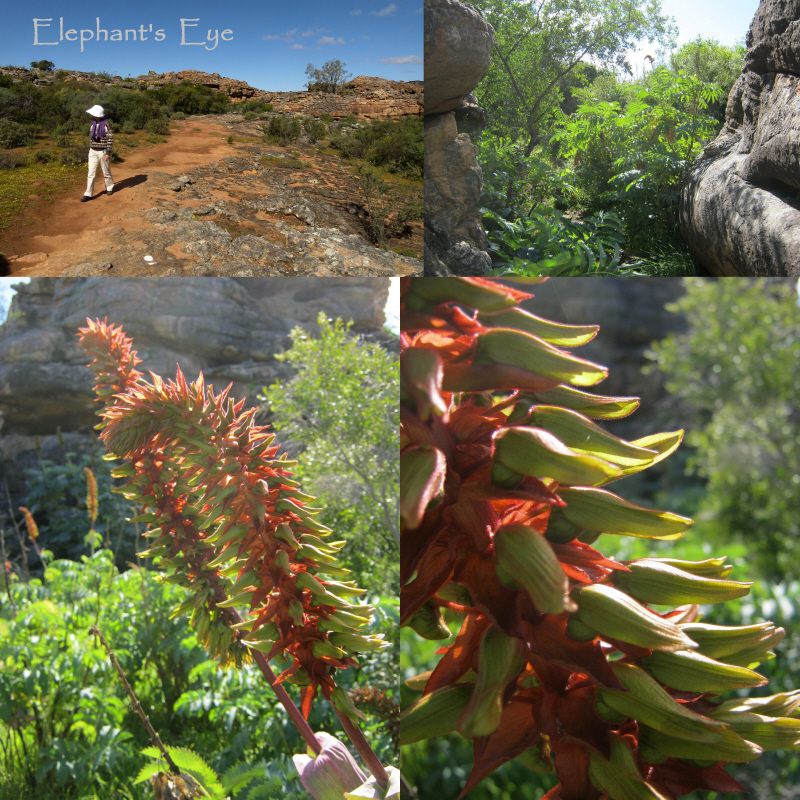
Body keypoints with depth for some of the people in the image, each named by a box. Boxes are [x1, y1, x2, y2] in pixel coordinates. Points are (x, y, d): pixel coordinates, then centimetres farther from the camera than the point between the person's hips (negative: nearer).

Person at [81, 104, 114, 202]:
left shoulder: (106, 123, -12)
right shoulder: (94, 124, 8)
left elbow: (110, 139, -14)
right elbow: (91, 137, 16)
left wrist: (108, 153, -18)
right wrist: (90, 151, 18)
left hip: (102, 152, -5)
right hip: (93, 152, 5)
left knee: (106, 172, 10)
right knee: (91, 173, -2)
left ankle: (110, 188, 35)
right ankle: (88, 194, -4)